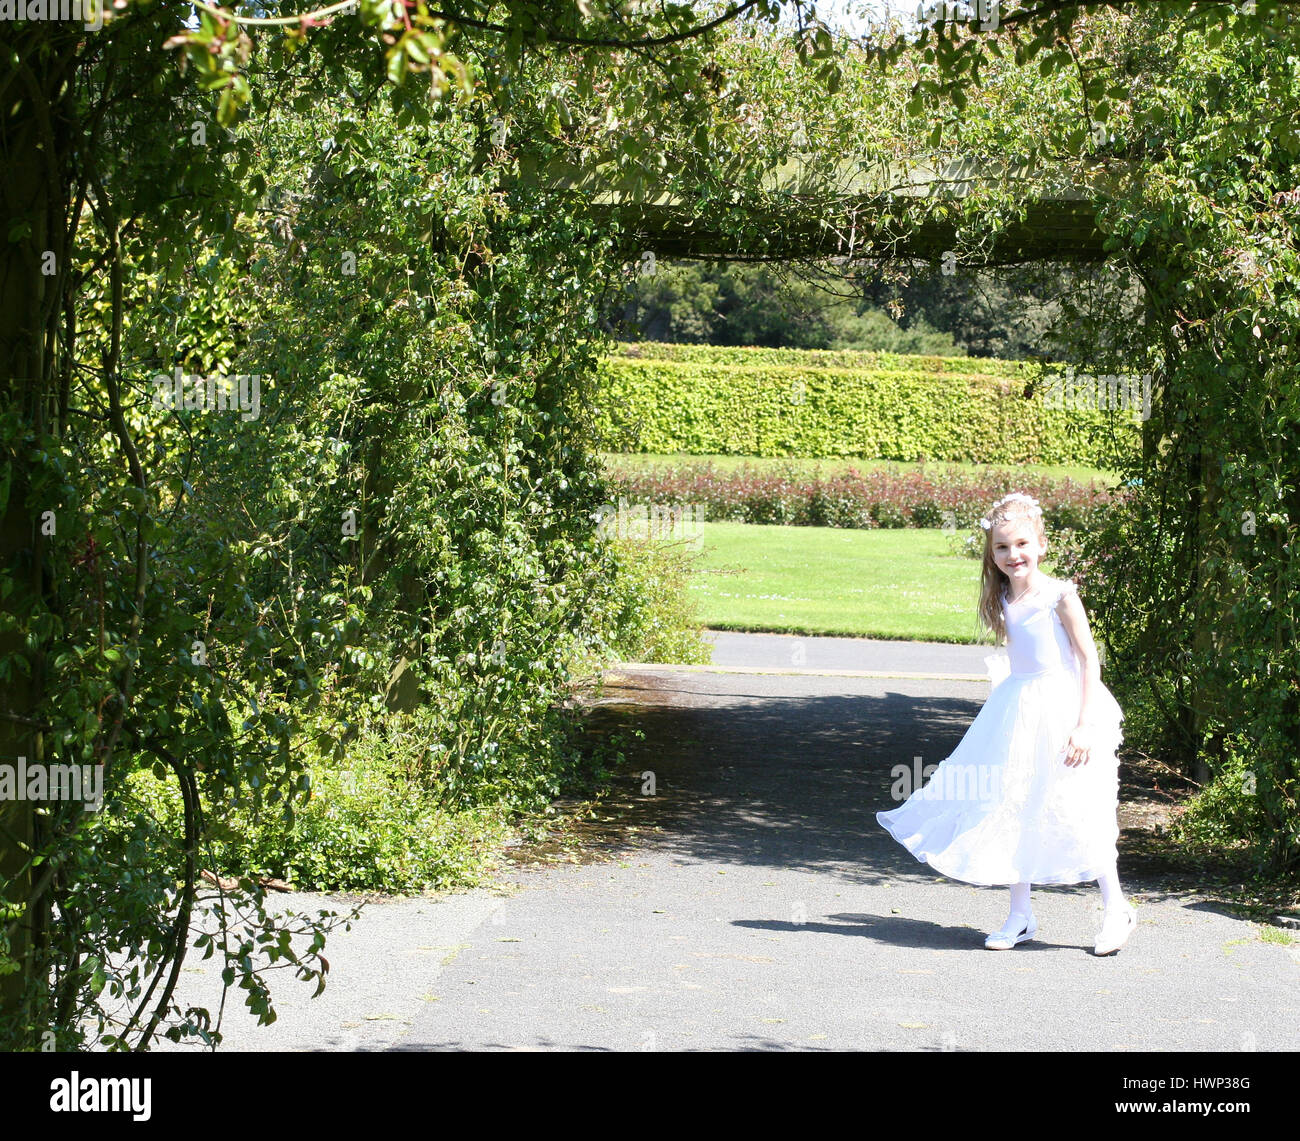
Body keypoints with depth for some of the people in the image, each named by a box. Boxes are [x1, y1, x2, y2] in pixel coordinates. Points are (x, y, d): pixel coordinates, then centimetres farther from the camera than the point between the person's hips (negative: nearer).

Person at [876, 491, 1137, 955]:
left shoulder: (1059, 595, -13)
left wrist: (1084, 724, -18)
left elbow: (1089, 658, -13)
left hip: (1062, 708, -6)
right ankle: (1020, 915, 18)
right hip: (1017, 710, 7)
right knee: (1012, 809, 7)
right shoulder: (1004, 601, 5)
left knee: (1077, 810, -5)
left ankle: (1116, 908, 11)